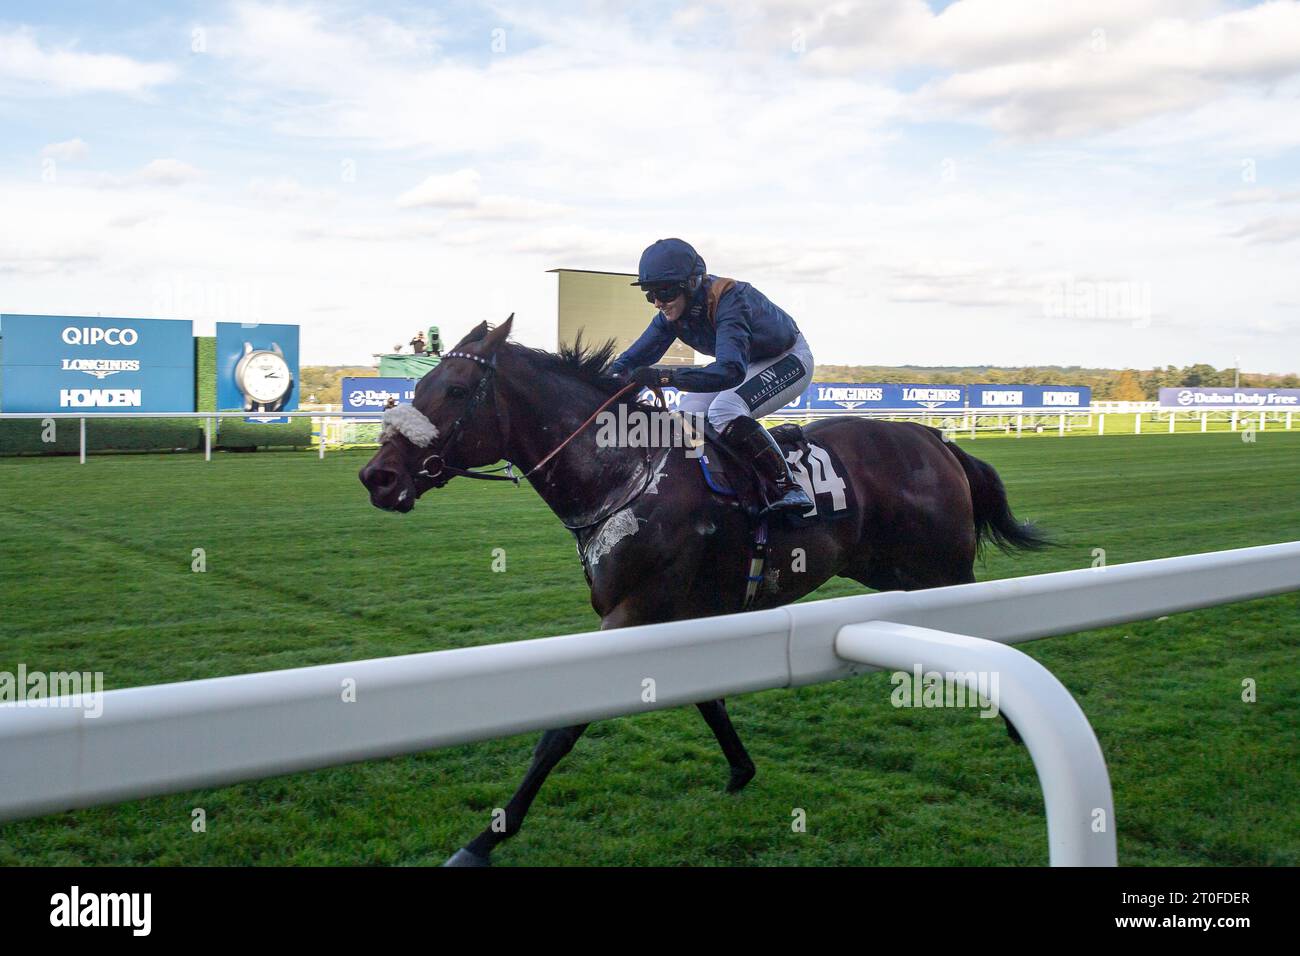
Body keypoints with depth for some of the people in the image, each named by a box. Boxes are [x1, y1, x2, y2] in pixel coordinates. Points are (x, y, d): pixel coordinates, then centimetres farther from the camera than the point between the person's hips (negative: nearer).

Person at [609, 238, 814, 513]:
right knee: (686, 413, -6)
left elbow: (731, 370, -49)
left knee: (724, 411, -31)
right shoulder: (671, 314, -12)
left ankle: (790, 488, -25)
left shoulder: (729, 301, -36)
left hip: (789, 360, -8)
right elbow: (635, 357, -8)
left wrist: (664, 377, -57)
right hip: (746, 364, 9)